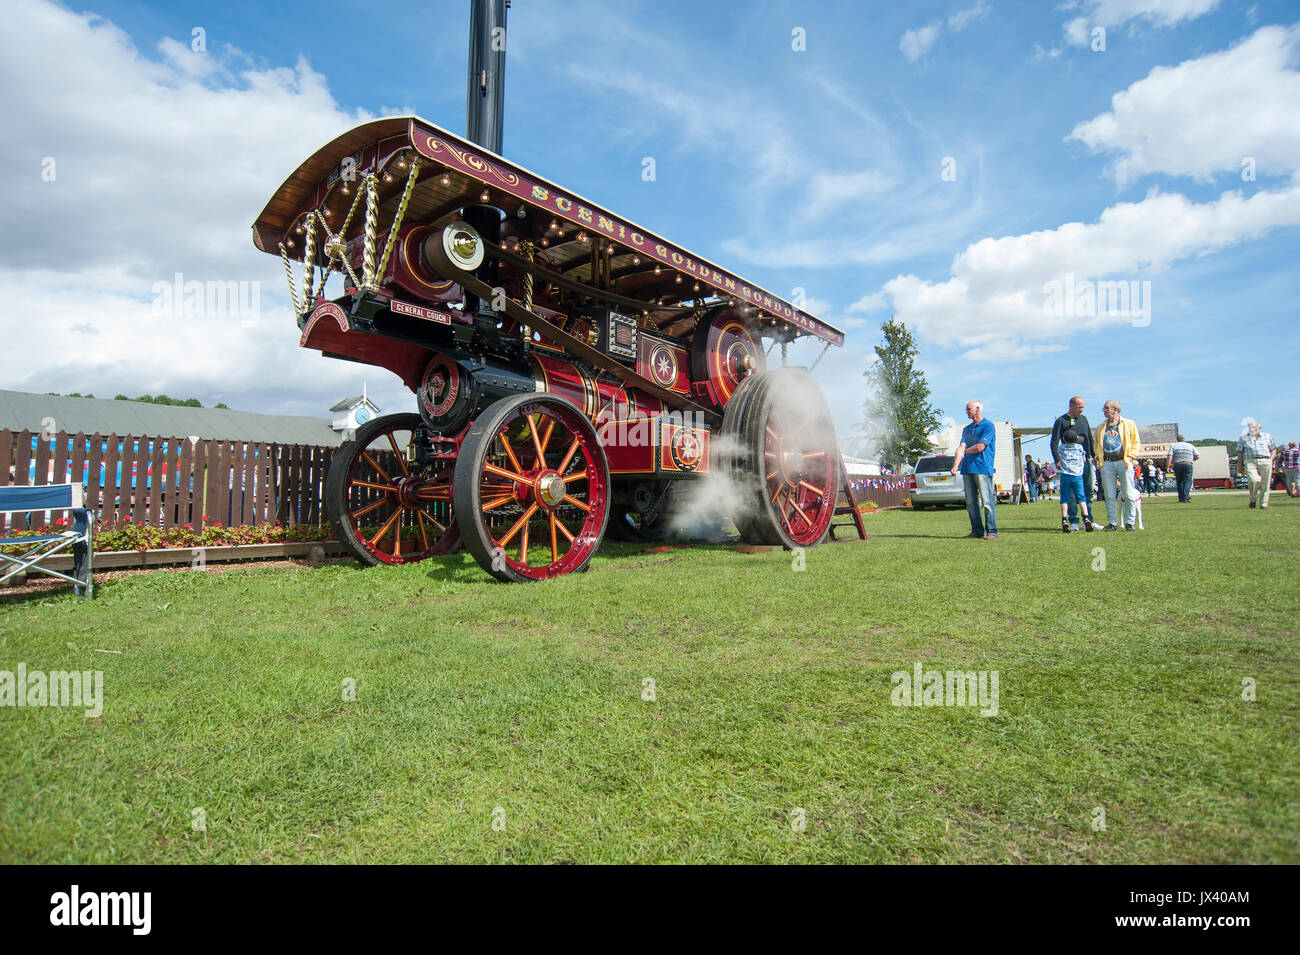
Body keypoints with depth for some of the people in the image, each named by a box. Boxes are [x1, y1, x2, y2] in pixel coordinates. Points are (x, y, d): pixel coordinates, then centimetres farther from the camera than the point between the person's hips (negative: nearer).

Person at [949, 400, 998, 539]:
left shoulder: (988, 426, -2)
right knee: (971, 503, 6)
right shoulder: (967, 429, 19)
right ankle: (977, 531, 12)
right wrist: (955, 466, -4)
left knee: (987, 501, -6)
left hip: (983, 469, -7)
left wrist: (965, 450, 6)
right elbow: (961, 447, 8)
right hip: (967, 469, 7)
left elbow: (980, 447, -11)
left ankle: (992, 532, -3)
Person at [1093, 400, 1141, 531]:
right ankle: (1112, 523, 5)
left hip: (1123, 462, -3)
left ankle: (1129, 522, 6)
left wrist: (1130, 456, -5)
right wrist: (1097, 459, 7)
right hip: (1107, 463, 3)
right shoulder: (1100, 427, 18)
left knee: (1129, 495, -3)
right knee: (1109, 496, 0)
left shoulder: (1129, 424, 9)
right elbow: (1095, 444, 21)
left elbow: (1135, 442, 7)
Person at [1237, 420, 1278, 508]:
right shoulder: (1243, 437, 13)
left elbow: (1273, 449, 19)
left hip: (1265, 461, 2)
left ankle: (1263, 503, 12)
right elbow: (1240, 452, 14)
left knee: (1265, 484, 0)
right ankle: (1253, 499, 0)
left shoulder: (1267, 436, 15)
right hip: (1250, 461, -2)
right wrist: (1239, 465, 9)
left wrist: (1271, 460, 5)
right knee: (1254, 480, -21)